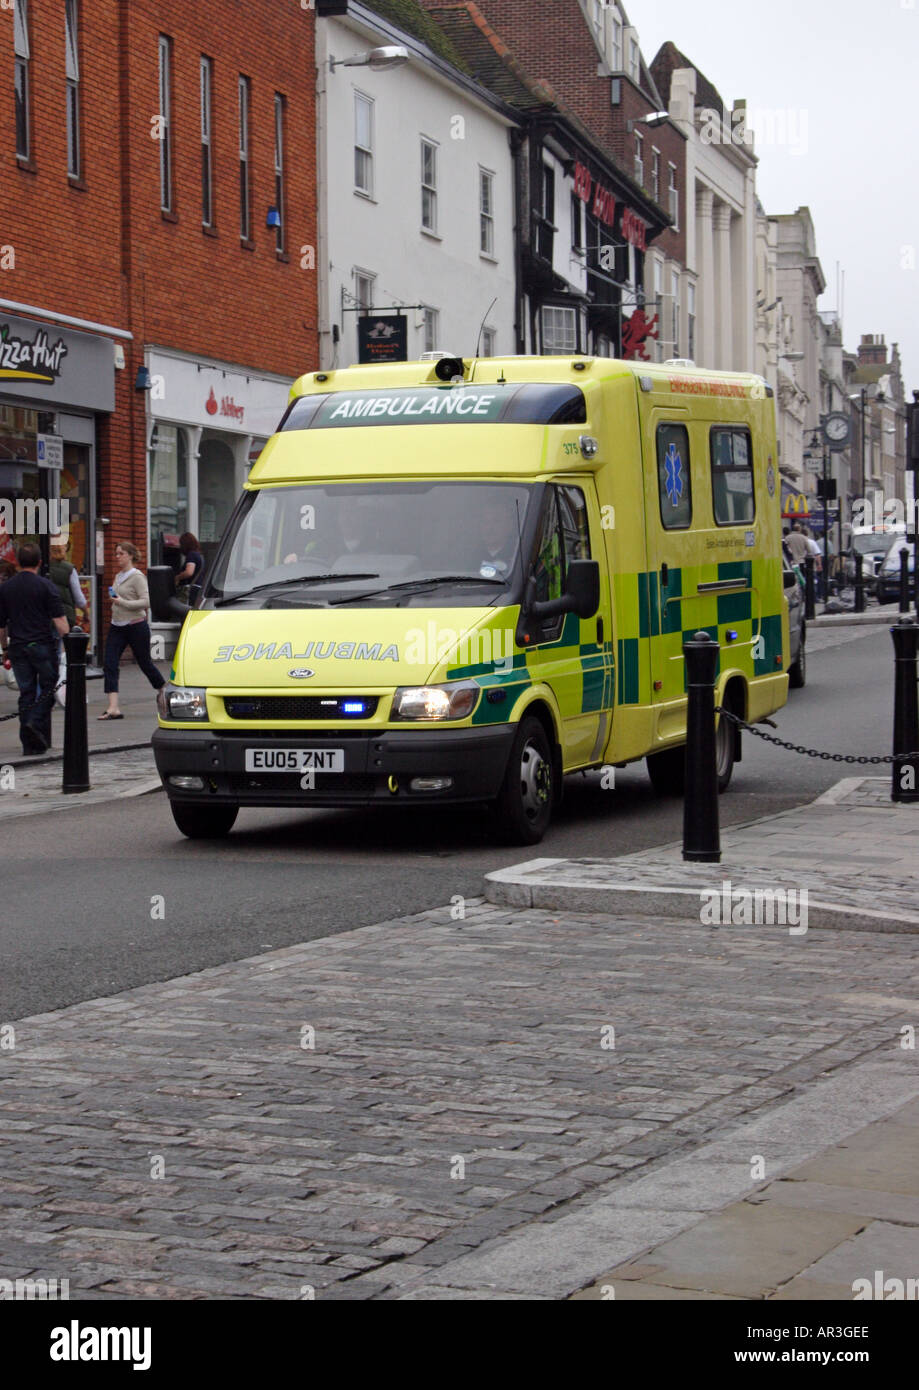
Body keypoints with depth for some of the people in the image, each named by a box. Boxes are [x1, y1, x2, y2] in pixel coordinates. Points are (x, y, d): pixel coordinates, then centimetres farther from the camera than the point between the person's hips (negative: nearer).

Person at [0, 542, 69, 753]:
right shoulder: (45, 586, -6)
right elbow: (59, 620, -12)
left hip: (18, 647, 3)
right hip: (43, 645, -3)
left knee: (26, 692, 8)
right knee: (47, 688, 10)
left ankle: (29, 743, 4)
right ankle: (37, 723, -13)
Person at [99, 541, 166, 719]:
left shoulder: (137, 576, -11)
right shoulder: (118, 577, 12)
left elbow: (146, 601, -19)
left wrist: (122, 602, -25)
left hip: (136, 626, -7)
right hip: (117, 626, 7)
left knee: (145, 663, 6)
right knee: (110, 664, -9)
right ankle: (113, 708, -15)